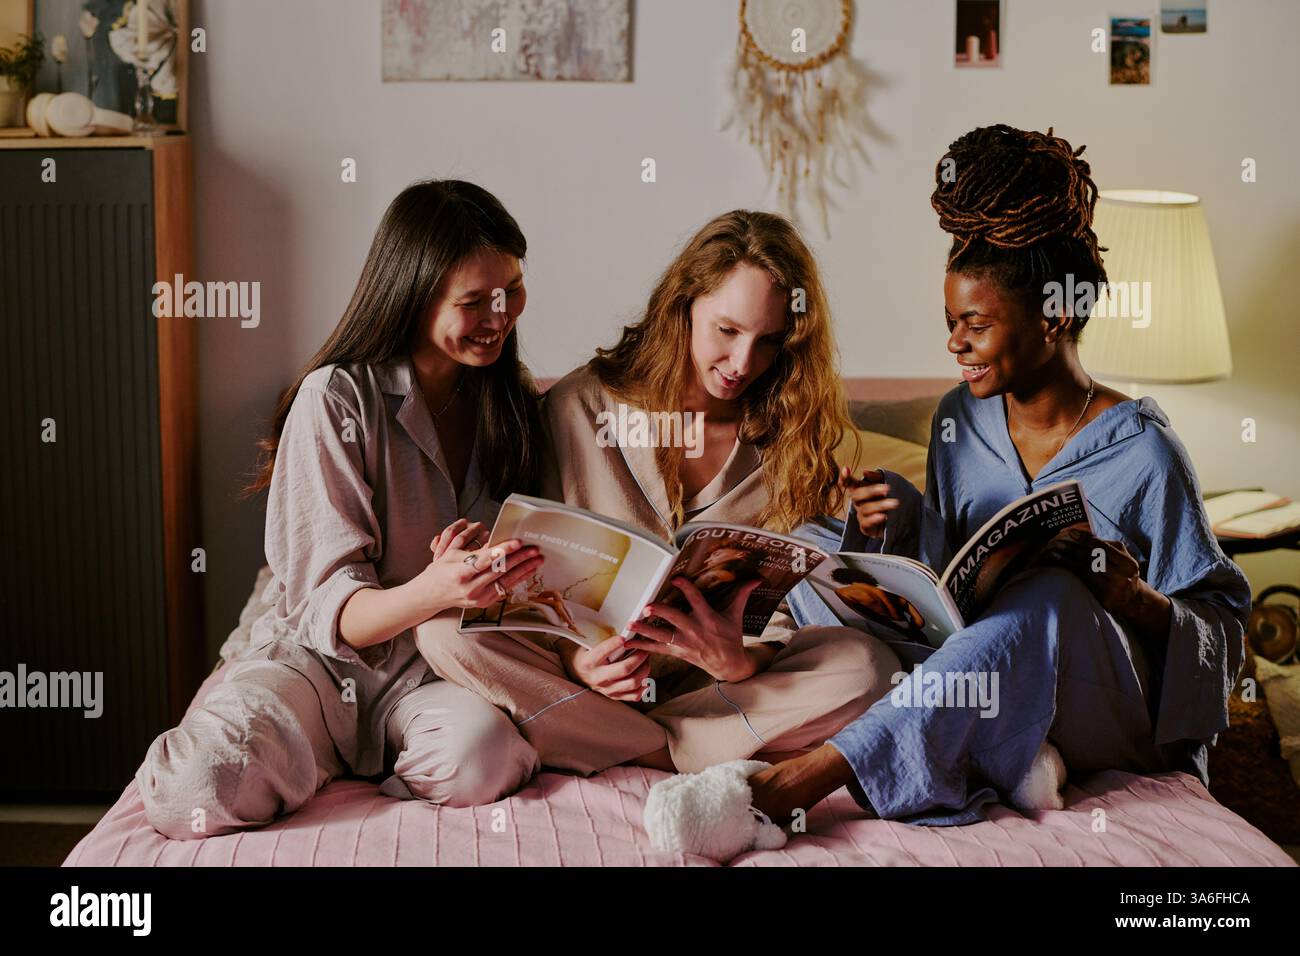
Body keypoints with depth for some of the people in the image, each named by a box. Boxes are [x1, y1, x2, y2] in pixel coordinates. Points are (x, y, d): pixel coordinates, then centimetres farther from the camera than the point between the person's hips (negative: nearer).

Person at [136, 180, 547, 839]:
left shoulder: (513, 405, 4)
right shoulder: (338, 398, -12)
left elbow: (524, 569, 10)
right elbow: (329, 610, -15)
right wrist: (432, 591, -36)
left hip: (440, 665, 3)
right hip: (318, 657, -2)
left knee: (479, 754, -33)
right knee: (200, 789, -31)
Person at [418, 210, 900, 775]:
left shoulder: (790, 437, 0)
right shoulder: (579, 406, -3)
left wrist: (743, 659, -27)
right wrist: (575, 657, -22)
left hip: (717, 681, 1)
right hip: (586, 671, 0)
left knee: (865, 666, -27)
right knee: (444, 632, -26)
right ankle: (700, 763, -20)